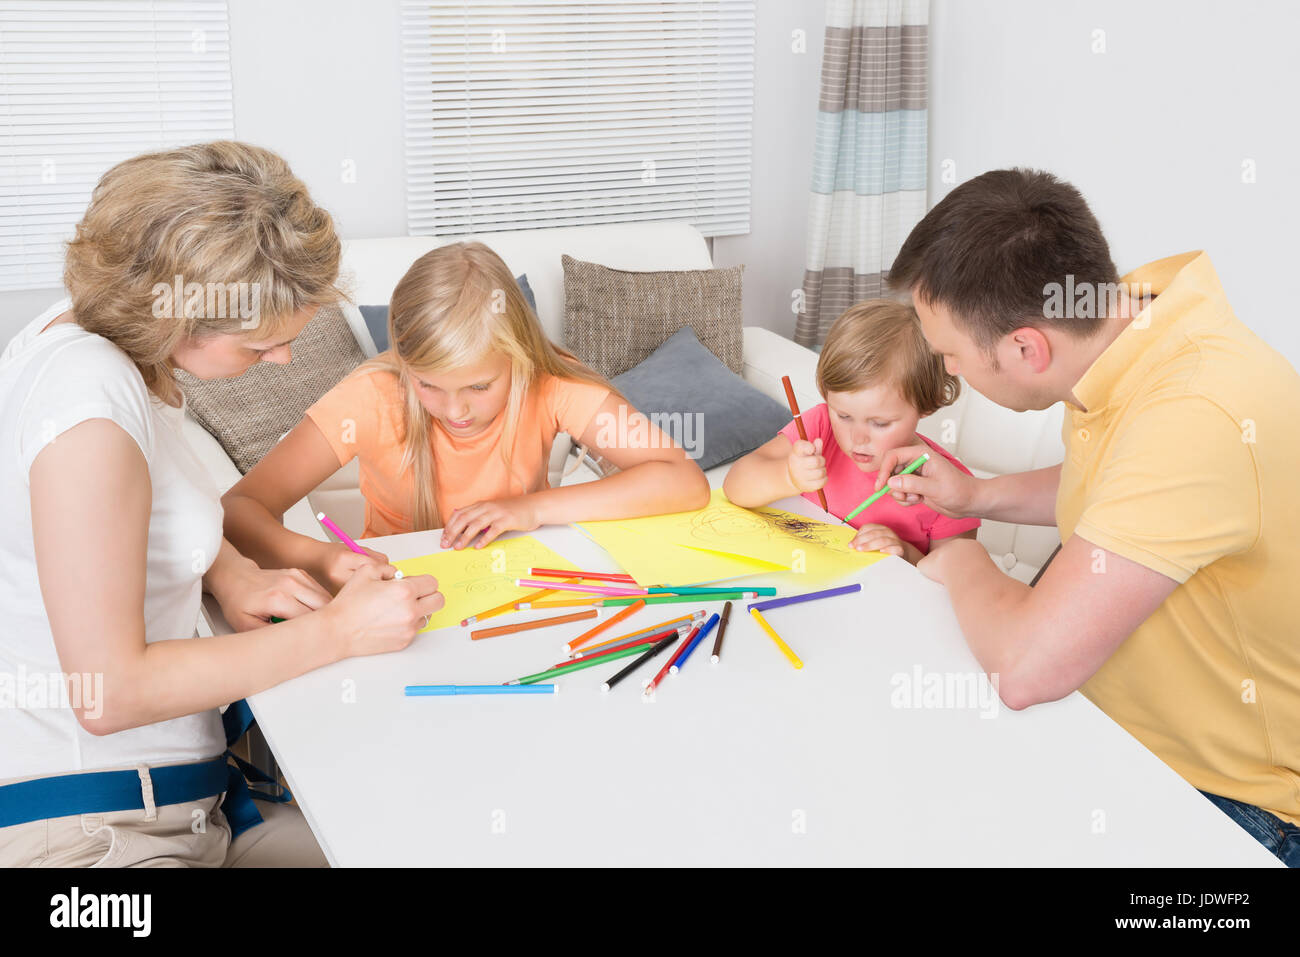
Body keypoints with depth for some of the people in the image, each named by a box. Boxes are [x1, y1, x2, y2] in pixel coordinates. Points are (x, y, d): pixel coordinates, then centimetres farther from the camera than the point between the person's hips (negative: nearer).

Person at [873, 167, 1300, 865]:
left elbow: (1025, 669, -35)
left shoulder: (1197, 417, -35)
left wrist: (962, 562, -14)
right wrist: (977, 496, 7)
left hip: (1222, 801, -8)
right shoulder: (1127, 317, -5)